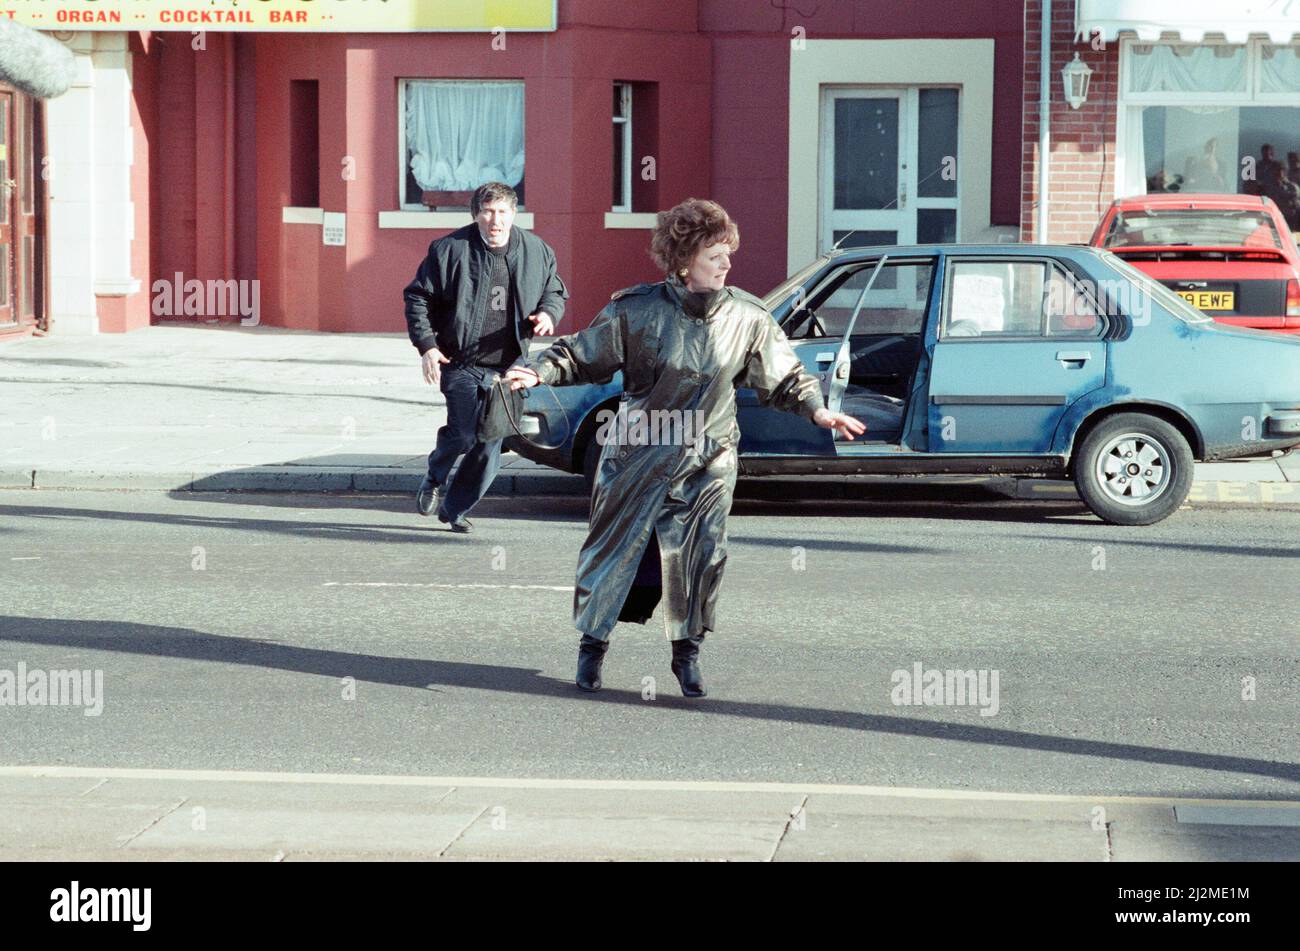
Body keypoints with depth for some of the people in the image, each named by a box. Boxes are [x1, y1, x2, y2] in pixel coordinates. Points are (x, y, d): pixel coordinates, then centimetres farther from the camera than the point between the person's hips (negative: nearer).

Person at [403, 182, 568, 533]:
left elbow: (556, 291, 19)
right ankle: (435, 478, 17)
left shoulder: (536, 251, 4)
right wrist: (426, 345, -10)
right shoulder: (451, 250, -5)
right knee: (465, 434, -16)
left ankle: (455, 507, 22)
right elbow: (417, 297, 1)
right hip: (460, 362, -3)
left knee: (490, 446, 2)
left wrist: (548, 313, -4)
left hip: (506, 368, 3)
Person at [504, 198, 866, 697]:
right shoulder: (637, 310, -10)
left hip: (707, 461, 2)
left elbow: (783, 377, 10)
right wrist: (539, 372, -17)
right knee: (615, 545, 3)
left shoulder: (748, 318, -2)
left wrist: (817, 410, -3)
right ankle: (593, 644, 20)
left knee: (702, 553, -4)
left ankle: (687, 652, 13)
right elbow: (581, 354, -2)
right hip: (639, 455, -2)